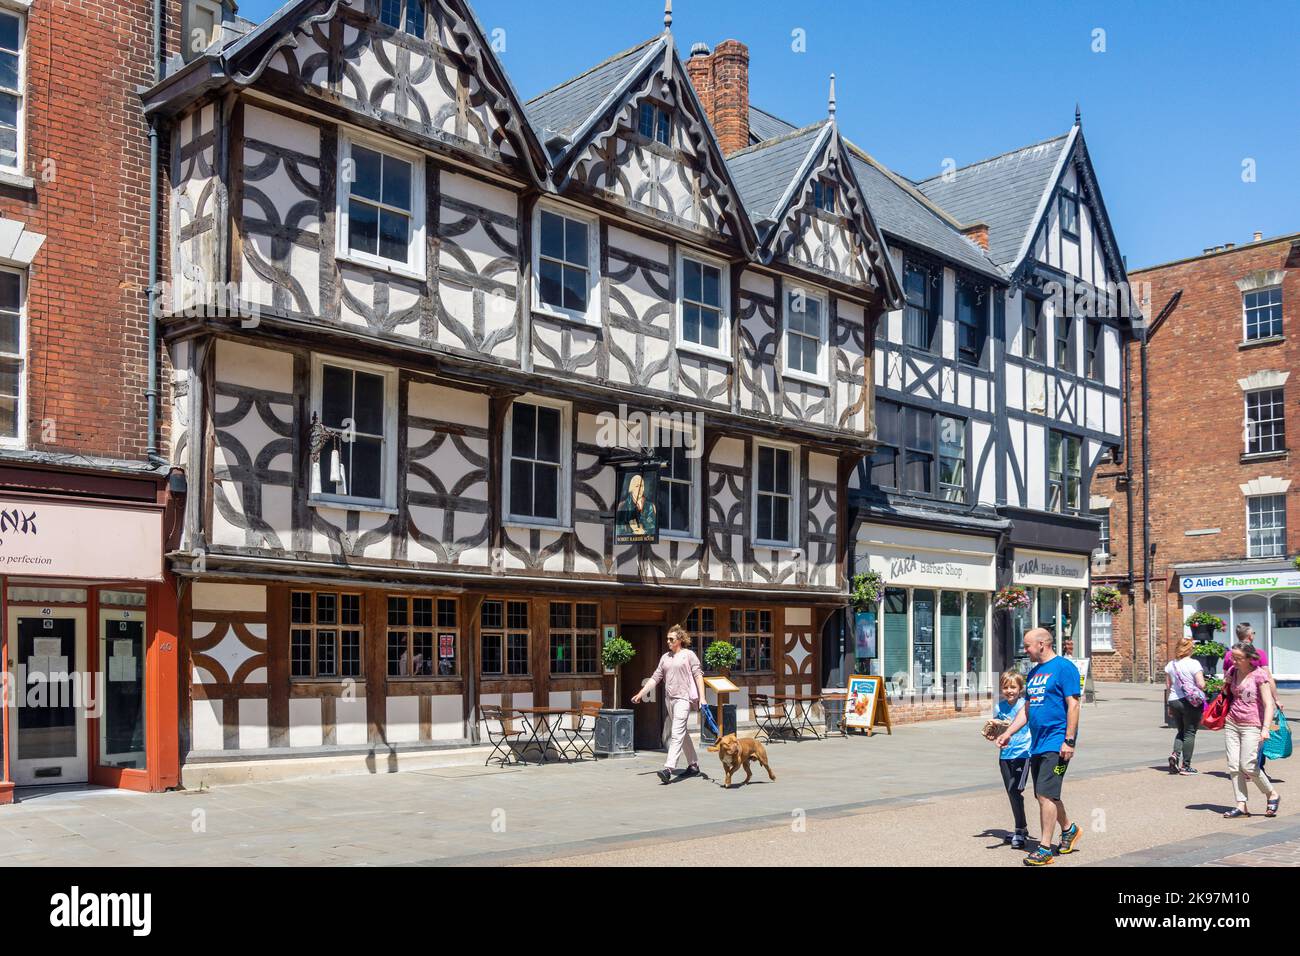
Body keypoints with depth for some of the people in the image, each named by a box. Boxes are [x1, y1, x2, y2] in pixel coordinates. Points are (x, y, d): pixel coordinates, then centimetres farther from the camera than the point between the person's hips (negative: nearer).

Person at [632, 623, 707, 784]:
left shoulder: (689, 655, -1)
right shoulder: (665, 657, 15)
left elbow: (698, 676, -4)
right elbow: (655, 678, 15)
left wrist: (702, 697, -12)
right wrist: (640, 693, 8)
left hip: (683, 698, -7)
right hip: (669, 698, 7)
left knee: (677, 734, -15)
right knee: (682, 733, 13)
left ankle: (668, 769, -25)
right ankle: (694, 765, 24)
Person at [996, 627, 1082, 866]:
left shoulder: (1064, 667, -10)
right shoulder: (1034, 672, 16)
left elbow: (1073, 704, -14)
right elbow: (1027, 708, 20)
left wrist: (1069, 741, -18)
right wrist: (1008, 733, 12)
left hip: (1056, 744, -9)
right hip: (1037, 743, 9)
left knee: (1046, 794, -10)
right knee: (1045, 795, 15)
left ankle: (1045, 849, -4)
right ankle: (1069, 830, 37)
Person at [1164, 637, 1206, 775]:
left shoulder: (1170, 665, 6)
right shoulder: (1193, 663, -10)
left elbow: (1168, 687, 9)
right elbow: (1201, 685, -16)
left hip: (1174, 701, 5)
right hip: (1190, 702, -5)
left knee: (1181, 731, 19)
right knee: (1190, 733, 4)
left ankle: (1175, 754, -4)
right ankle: (1186, 765, 4)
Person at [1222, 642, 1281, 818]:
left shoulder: (1259, 675, -10)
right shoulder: (1233, 672, 9)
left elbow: (1269, 704, -16)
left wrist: (1266, 728, -26)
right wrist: (1226, 685, 7)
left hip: (1252, 725, -6)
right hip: (1231, 723, 6)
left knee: (1247, 765, -12)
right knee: (1233, 765, -2)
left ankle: (1272, 794, 11)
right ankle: (1241, 805, 1)